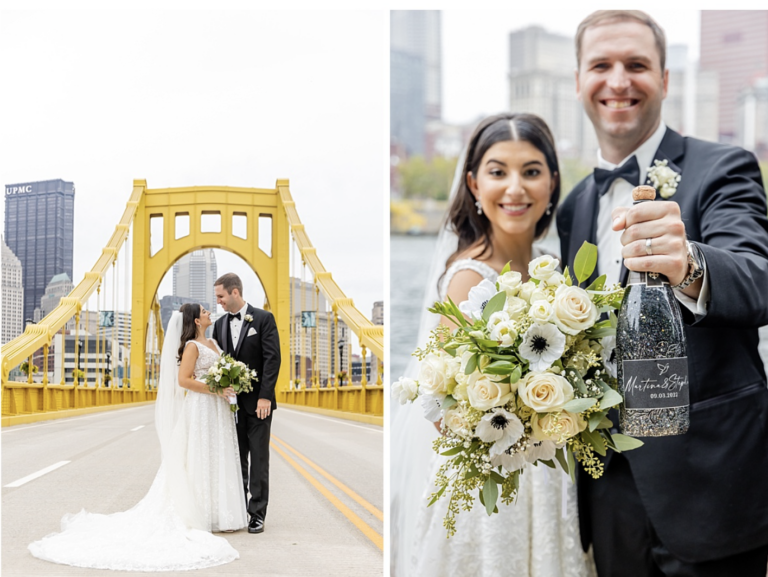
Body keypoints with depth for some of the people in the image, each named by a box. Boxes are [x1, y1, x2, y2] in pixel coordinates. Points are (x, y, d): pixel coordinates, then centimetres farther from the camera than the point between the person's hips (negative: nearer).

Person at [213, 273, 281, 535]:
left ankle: (257, 514, 4)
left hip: (258, 402, -5)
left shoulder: (263, 319, -6)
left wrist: (265, 396, -18)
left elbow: (272, 358, -11)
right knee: (236, 459, 8)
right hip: (232, 402, 5)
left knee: (259, 459, 0)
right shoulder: (220, 324, 9)